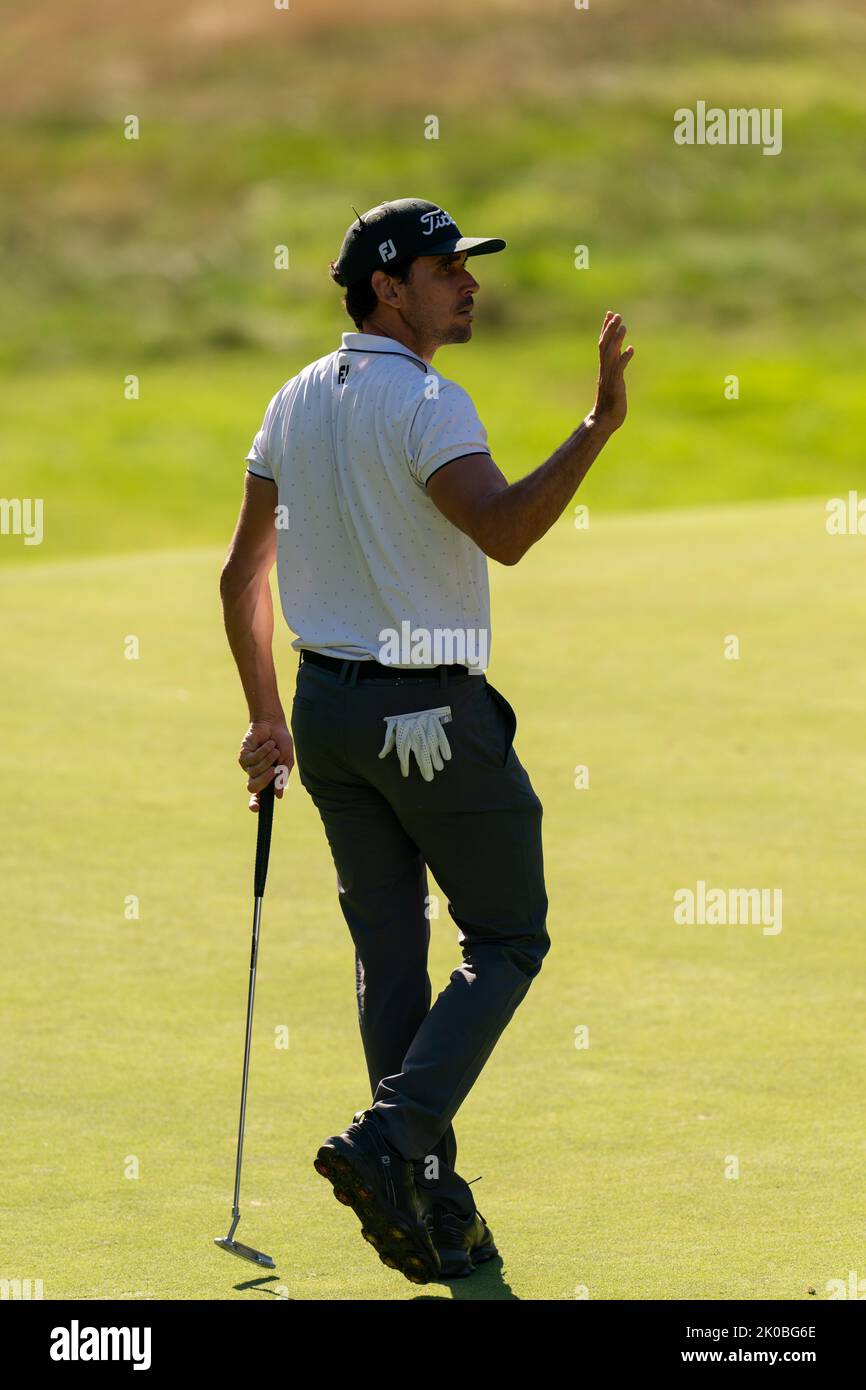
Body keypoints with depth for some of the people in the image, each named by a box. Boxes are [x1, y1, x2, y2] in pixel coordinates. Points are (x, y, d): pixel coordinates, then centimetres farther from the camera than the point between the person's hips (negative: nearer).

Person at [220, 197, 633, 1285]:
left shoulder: (296, 402, 9)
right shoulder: (423, 404, -16)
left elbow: (242, 574, 14)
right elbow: (504, 530, -32)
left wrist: (267, 720, 21)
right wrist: (598, 427, -34)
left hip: (326, 706, 8)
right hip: (432, 714, -8)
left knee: (390, 952, 10)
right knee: (506, 940, 3)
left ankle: (429, 1210, 11)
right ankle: (392, 1139, -14)